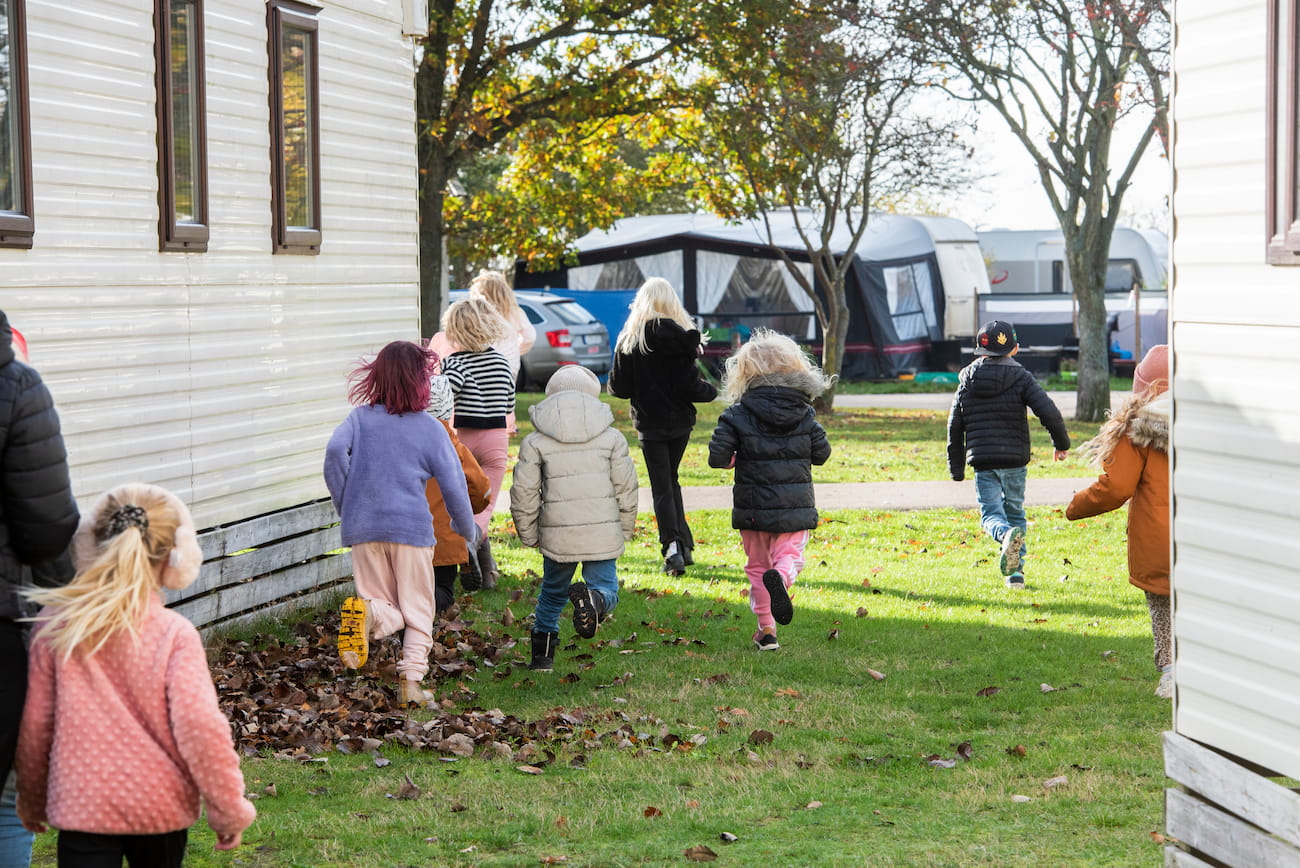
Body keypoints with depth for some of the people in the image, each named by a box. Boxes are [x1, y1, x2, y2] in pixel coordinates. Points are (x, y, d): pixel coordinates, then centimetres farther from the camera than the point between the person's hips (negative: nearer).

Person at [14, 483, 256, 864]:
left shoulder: (54, 625, -4)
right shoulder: (174, 634, -10)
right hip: (160, 806, 0)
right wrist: (230, 810, -3)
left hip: (82, 804, 0)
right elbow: (200, 727, -15)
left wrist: (32, 797, 19)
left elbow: (35, 723, 3)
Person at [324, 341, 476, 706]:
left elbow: (335, 450, -14)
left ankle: (368, 613, -23)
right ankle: (411, 680, -7)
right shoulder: (430, 428, 0)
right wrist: (466, 528, 18)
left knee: (387, 609, 12)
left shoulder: (361, 418, 4)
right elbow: (454, 485, 1)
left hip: (364, 526, 2)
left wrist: (344, 505, -3)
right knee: (417, 610, 10)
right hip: (412, 526, -2)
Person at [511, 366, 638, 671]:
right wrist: (625, 530, 18)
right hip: (603, 533, -1)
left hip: (557, 536, 1)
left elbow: (524, 493, 0)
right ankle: (594, 598, -30)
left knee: (552, 592, 21)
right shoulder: (612, 437, 5)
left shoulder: (535, 442, 2)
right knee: (606, 588, 5)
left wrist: (528, 534, 12)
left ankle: (542, 654, 21)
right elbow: (626, 488, 6)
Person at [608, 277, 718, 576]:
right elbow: (690, 387, -12)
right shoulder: (680, 339, -8)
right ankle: (684, 545, 17)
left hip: (649, 422, -1)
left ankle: (673, 548, -14)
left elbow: (618, 388, -5)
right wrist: (711, 390, 7)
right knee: (670, 479, 19)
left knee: (662, 486, 1)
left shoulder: (629, 339, -6)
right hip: (679, 421, 1)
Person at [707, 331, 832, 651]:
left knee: (757, 565, 14)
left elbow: (717, 457, -12)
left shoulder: (737, 415, -9)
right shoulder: (805, 414, -1)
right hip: (796, 505, 0)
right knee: (790, 554, 7)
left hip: (753, 508, 0)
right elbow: (822, 454, 4)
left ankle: (766, 628, 12)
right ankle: (781, 575, -30)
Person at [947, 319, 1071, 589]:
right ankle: (1016, 571, 10)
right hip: (1015, 457, 0)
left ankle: (1007, 535, -35)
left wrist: (957, 468, 19)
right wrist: (1061, 443, 6)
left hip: (982, 459, 0)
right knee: (1015, 511, 16)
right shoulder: (1020, 377, -2)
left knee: (990, 513, 0)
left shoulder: (967, 381, 7)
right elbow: (1048, 412, -11)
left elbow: (955, 427, 11)